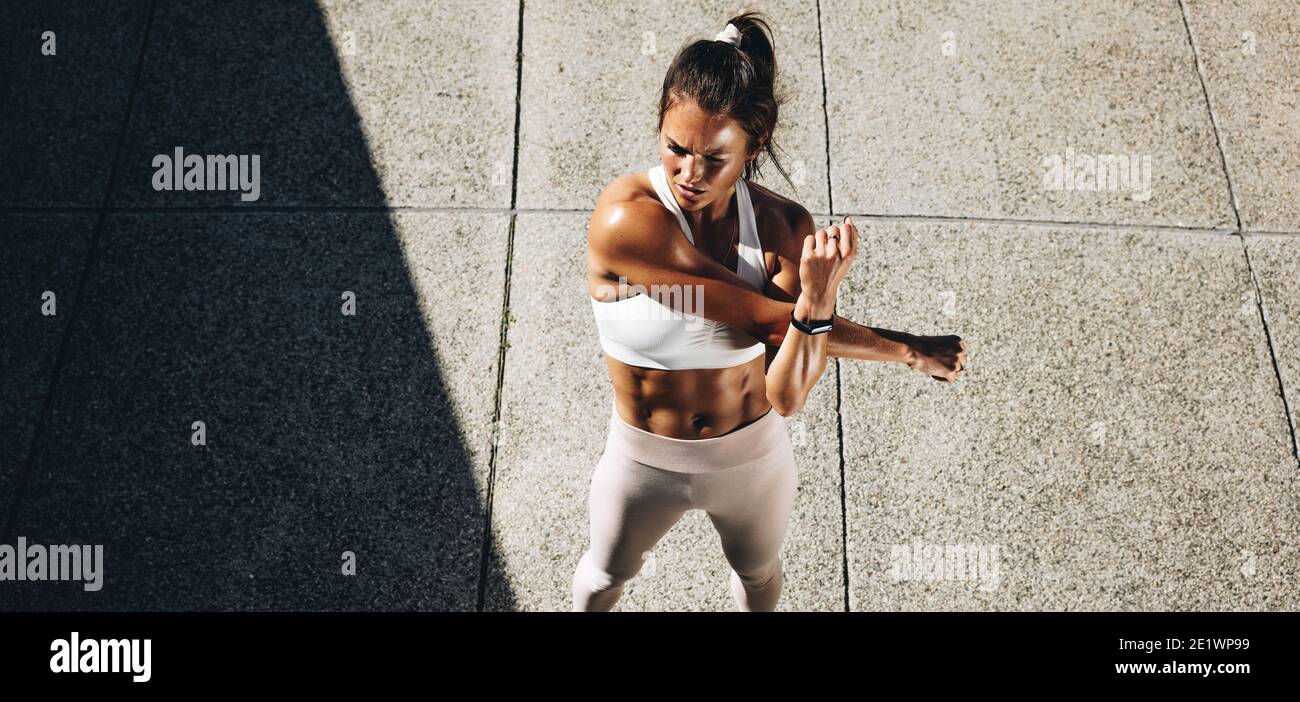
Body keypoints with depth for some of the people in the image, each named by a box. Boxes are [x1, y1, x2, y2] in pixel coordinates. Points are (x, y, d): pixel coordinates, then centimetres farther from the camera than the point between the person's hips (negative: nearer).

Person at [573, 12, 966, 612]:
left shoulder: (784, 228, -23)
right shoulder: (626, 218, -34)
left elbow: (787, 397, -28)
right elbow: (766, 317, -31)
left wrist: (816, 303, -46)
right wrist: (908, 349, -25)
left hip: (754, 455, 2)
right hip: (646, 463, -2)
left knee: (759, 572, 32)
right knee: (607, 575, 28)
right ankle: (585, 610, 63)